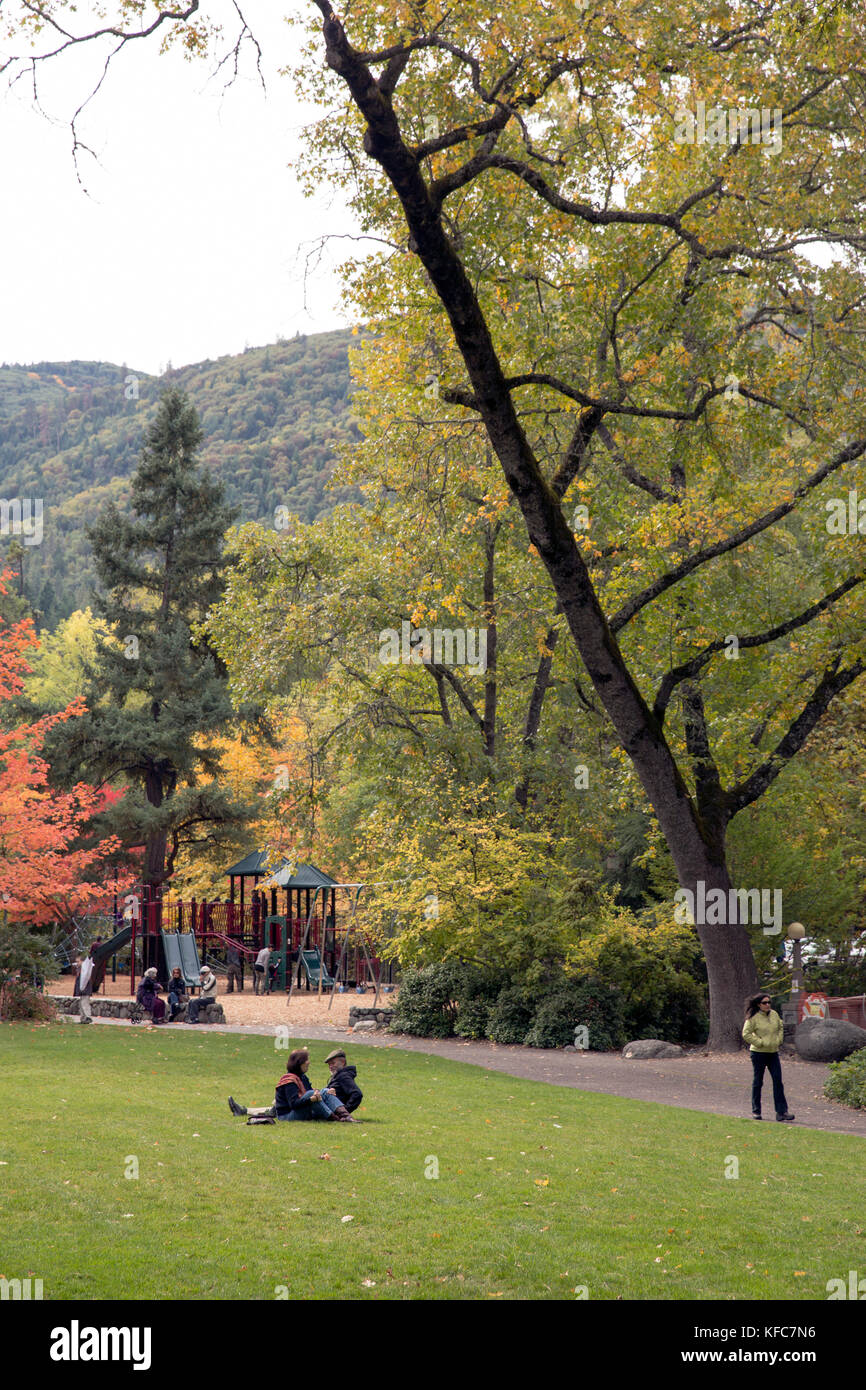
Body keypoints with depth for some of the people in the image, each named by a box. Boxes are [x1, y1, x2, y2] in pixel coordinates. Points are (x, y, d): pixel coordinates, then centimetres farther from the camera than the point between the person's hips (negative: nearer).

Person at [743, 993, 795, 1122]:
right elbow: (746, 1034, -13)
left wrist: (779, 1040, 8)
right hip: (759, 1053, -5)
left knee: (778, 1081, -2)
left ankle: (781, 1112, -1)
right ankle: (756, 1111, 15)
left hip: (773, 1053, 5)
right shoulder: (753, 1018, -11)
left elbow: (780, 1027, 22)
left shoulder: (774, 1014, 6)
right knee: (758, 1082, 4)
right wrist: (760, 1043, -16)